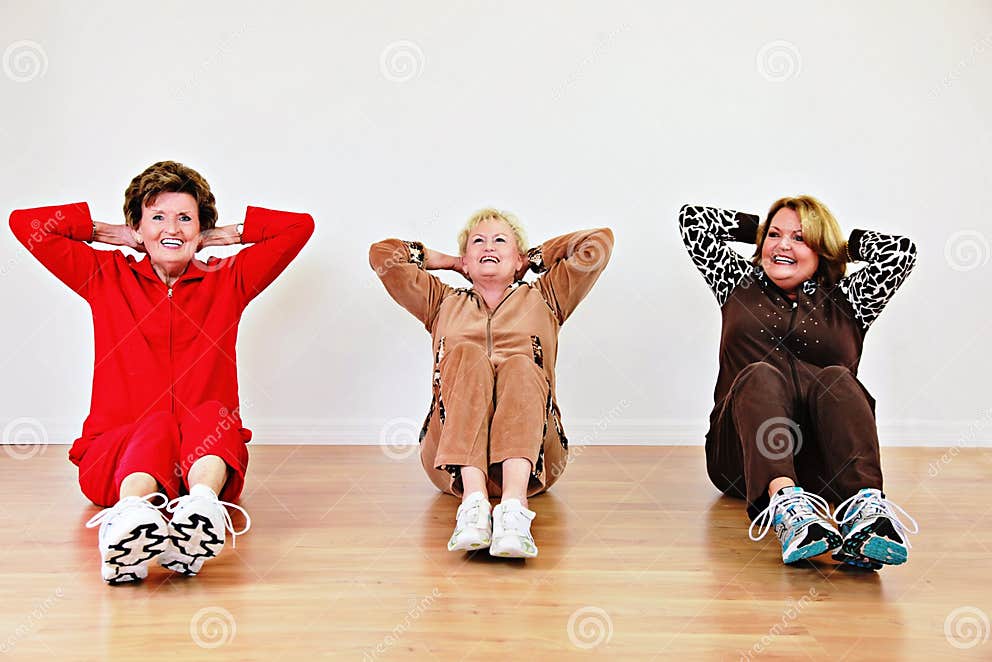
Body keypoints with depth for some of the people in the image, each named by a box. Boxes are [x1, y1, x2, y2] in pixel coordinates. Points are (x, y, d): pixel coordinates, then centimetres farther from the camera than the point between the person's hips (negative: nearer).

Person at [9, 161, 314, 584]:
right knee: (156, 426, -35)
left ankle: (202, 505, -65)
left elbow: (300, 226, 13)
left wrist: (227, 234, 15)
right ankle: (130, 517, -69)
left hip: (207, 455, 1)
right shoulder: (107, 276, 14)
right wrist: (106, 232, 14)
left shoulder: (228, 281, 15)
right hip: (113, 455, -1)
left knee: (212, 412, -33)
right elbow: (24, 223, 9)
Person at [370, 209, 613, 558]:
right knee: (467, 355, -27)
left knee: (521, 365, -29)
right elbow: (382, 254, 24)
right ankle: (473, 499, -48)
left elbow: (600, 241, 20)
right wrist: (446, 261, 32)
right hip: (450, 457, 0)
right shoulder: (444, 302, 30)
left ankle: (515, 503, -53)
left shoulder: (542, 298, 28)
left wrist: (534, 257, 29)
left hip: (533, 458, 0)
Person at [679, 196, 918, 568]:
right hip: (741, 460, 0)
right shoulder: (740, 285, 23)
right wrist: (760, 228, 28)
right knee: (761, 375, -30)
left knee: (835, 380, -29)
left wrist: (839, 242, 21)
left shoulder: (845, 300, 20)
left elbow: (901, 250, 8)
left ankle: (866, 506, -54)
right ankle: (785, 504, -56)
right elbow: (692, 219, 21)